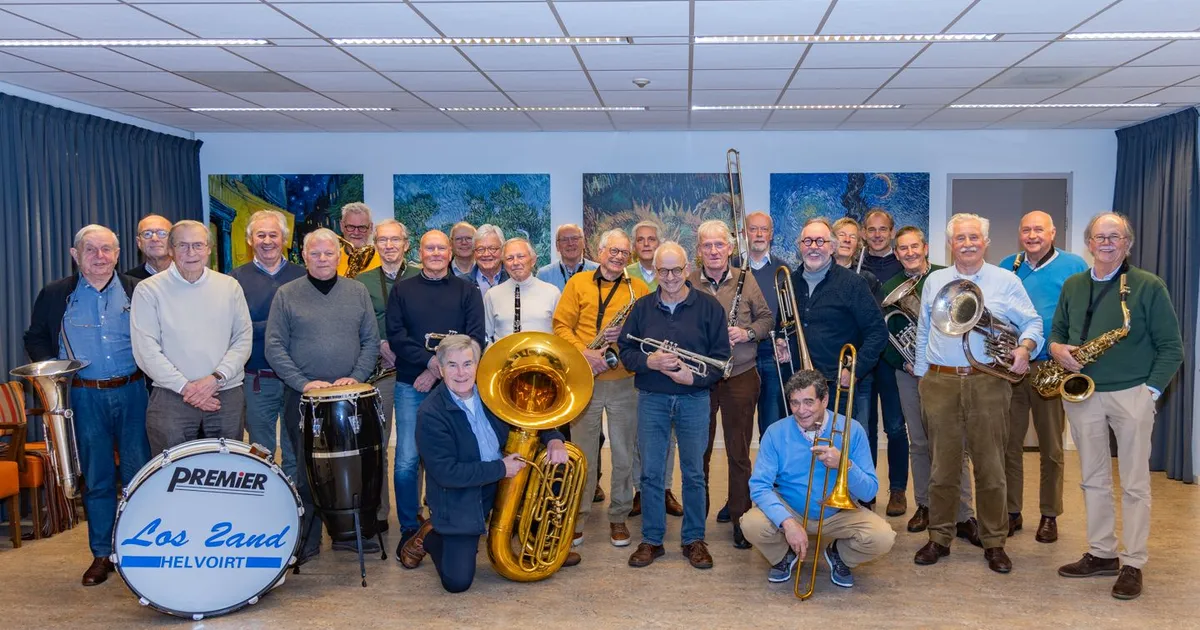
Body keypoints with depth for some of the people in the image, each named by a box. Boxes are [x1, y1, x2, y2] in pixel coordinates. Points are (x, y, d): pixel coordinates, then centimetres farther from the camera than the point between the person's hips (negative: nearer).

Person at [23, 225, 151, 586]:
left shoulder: (137, 292, 5)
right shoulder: (55, 295, 5)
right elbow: (35, 339, 12)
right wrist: (51, 368, -4)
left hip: (132, 393, 0)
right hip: (84, 397, 0)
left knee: (139, 475, 3)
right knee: (96, 479, 8)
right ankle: (102, 554, 20)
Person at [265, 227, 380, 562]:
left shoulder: (357, 292, 8)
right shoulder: (287, 295, 1)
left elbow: (371, 341, 6)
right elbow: (275, 347, -3)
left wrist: (356, 377, -8)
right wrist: (303, 383, -13)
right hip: (302, 397, -2)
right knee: (307, 470, 3)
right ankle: (307, 540, 14)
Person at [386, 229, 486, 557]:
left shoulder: (467, 291, 8)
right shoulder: (402, 290, 10)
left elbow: (475, 338, -2)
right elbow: (395, 334, -1)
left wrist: (440, 371, -11)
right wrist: (430, 360, -15)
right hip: (412, 386, 0)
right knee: (407, 461, -5)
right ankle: (409, 528, 11)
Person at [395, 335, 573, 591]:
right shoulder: (430, 414, -20)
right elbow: (445, 473, -24)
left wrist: (553, 438, -15)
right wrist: (500, 468, -24)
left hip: (503, 483, 6)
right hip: (461, 500, -6)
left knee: (557, 463, -5)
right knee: (457, 582, -13)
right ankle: (429, 537, 20)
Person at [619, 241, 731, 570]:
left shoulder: (708, 306, 0)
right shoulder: (642, 308, 6)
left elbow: (720, 356, -2)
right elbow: (625, 351, 4)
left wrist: (694, 376, -17)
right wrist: (650, 362, -15)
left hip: (694, 398, -1)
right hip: (651, 398, 1)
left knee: (694, 473, 6)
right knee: (651, 473, 5)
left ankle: (694, 539, 19)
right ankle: (651, 540, 17)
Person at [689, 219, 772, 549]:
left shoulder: (746, 280, 3)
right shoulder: (687, 283, 0)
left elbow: (766, 318, 7)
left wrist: (748, 333, -12)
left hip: (740, 377, 0)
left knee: (739, 452, 6)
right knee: (699, 451, 9)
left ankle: (740, 519, 18)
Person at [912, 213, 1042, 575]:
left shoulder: (1006, 281, 6)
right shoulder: (934, 281, 12)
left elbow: (1032, 322, 8)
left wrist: (1025, 347, -12)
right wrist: (921, 375, 12)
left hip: (988, 383, -1)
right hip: (940, 382, 2)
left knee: (990, 467, 3)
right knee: (942, 466, 7)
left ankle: (994, 543, 15)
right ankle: (939, 538, 17)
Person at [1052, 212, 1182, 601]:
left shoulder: (1149, 287, -3)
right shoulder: (1072, 286, 10)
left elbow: (1171, 347, -3)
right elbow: (1057, 332, 17)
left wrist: (1151, 390, -12)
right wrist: (1057, 349, -6)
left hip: (1131, 394, -4)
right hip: (1082, 393, 4)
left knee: (1134, 484, 2)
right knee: (1093, 480, 11)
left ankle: (1133, 565, 11)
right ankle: (1101, 554, 22)